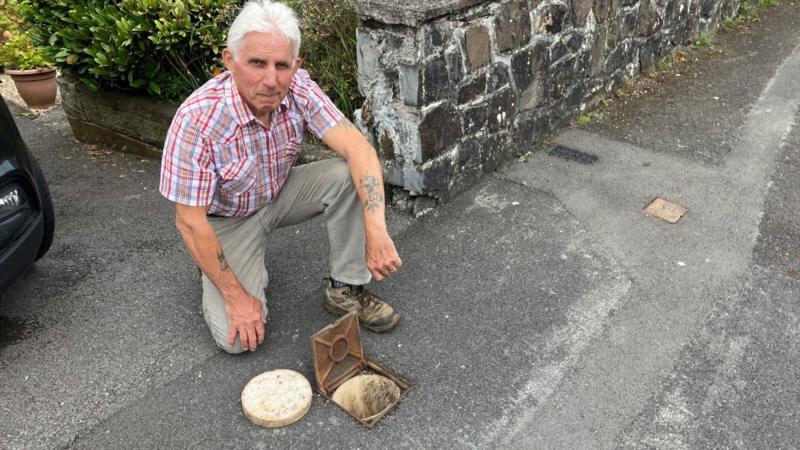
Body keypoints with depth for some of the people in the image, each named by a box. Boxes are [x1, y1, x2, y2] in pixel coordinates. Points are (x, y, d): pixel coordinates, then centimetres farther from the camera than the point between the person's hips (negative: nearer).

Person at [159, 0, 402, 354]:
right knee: (238, 337, -17)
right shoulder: (196, 119, -33)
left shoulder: (298, 89, -22)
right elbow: (189, 221, -27)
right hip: (228, 219, -3)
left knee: (348, 176, -23)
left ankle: (345, 289, -7)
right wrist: (236, 296, -23)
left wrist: (377, 232, -42)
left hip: (280, 193, 4)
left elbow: (358, 148, -29)